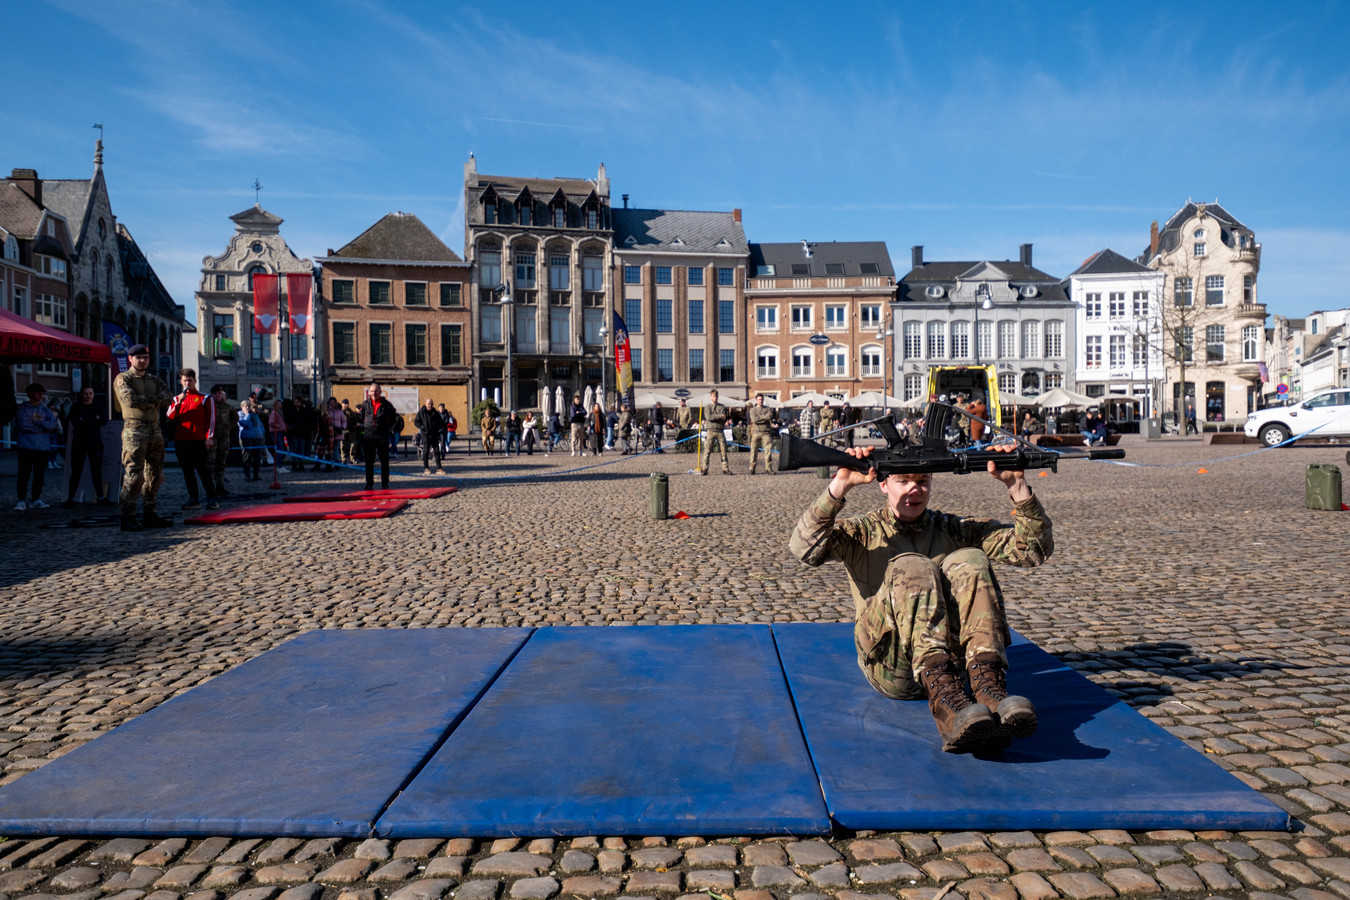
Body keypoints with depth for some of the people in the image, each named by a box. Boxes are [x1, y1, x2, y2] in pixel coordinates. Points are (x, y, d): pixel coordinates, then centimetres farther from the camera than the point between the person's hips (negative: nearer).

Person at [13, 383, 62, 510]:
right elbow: (23, 425, -10)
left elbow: (53, 425, -1)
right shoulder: (22, 409, 3)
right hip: (26, 447, -3)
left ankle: (35, 500, 12)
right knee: (24, 474, -5)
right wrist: (43, 427, -5)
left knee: (39, 475, 5)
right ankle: (21, 501, -2)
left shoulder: (46, 410, 14)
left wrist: (35, 421, -9)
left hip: (43, 448, 3)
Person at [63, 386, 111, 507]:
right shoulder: (75, 408, 7)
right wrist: (94, 419, -8)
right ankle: (70, 499, 2)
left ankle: (101, 498, 7)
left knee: (97, 472, 3)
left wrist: (84, 420, -9)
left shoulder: (98, 408, 13)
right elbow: (76, 422, -11)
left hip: (95, 444, 2)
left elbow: (104, 420, -6)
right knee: (76, 472, -2)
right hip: (79, 444, -2)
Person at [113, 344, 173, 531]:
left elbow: (167, 398, 5)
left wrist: (145, 401, -8)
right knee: (134, 475, -10)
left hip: (155, 430, 6)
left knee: (155, 475, 8)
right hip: (135, 430, -6)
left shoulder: (154, 380, 20)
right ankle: (127, 518, -7)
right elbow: (130, 400, -15)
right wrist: (155, 400, -4)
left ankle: (150, 515, 15)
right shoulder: (123, 379, 2)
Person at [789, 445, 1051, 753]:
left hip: (954, 657, 2)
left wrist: (1016, 485, -6)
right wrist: (841, 485, -19)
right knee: (910, 567, -27)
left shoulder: (956, 530, 20)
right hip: (889, 667, -2)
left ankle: (990, 688, -41)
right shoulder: (863, 532, 13)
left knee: (969, 560, -20)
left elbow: (1034, 548, 8)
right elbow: (805, 549, -9)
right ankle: (945, 700, -48)